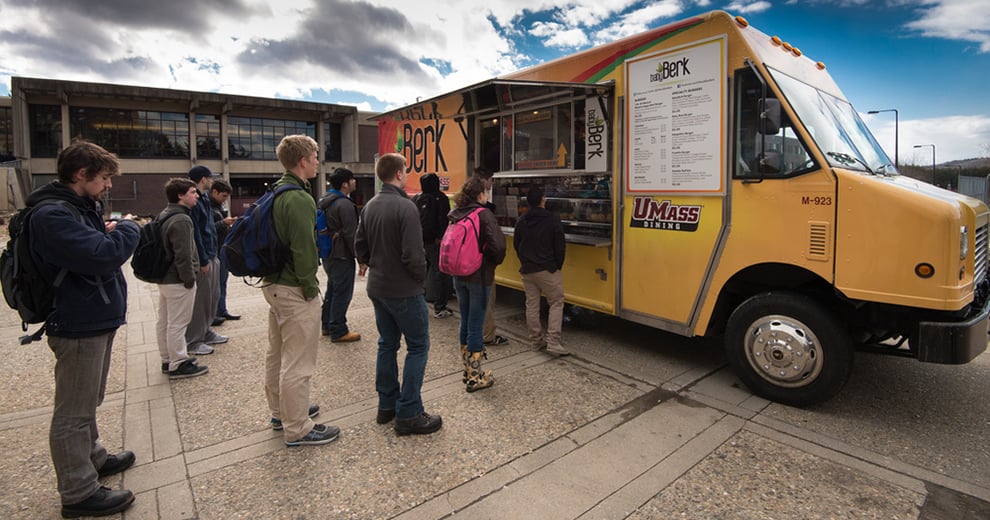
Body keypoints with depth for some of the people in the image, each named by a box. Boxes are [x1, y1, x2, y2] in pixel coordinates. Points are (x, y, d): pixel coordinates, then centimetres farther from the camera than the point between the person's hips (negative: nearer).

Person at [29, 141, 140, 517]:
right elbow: (103, 255, -33)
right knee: (74, 412, 3)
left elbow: (97, 246, 14)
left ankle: (92, 458, 42)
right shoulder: (52, 216, -21)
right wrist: (127, 228, -15)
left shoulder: (82, 207, 11)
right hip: (79, 325, -10)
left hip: (96, 320, 10)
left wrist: (112, 232, -6)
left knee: (87, 403, 24)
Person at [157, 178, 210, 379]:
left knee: (164, 322, 16)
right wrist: (189, 279, -15)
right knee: (177, 324, -2)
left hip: (165, 278, 11)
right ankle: (178, 365, 6)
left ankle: (168, 360, 28)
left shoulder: (164, 216, 13)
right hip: (178, 281, -11)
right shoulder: (181, 219, -19)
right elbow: (183, 254, -23)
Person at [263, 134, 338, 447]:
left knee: (277, 355, 21)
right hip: (294, 290, -11)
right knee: (297, 363, 0)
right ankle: (297, 429, 13)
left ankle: (281, 412, 38)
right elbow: (303, 249, -24)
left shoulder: (275, 193, 11)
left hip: (273, 283, 11)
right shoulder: (300, 199, -20)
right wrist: (310, 287, -13)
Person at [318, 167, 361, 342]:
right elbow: (351, 234, -21)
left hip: (327, 254, 10)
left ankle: (327, 325, 31)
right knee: (342, 293, -1)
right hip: (342, 256, -10)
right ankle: (338, 331, 7)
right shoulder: (345, 204, -19)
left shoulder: (324, 201, 13)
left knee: (332, 289, 21)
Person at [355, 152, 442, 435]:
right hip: (403, 290, -8)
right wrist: (420, 277, -6)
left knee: (387, 344, 17)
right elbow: (413, 255, -23)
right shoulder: (405, 207, -19)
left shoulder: (370, 206, 7)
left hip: (377, 288, 8)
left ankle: (387, 405, 27)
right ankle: (408, 414, 7)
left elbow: (360, 247, 12)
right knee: (418, 346, 3)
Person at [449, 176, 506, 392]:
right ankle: (475, 377, 11)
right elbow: (498, 245, -23)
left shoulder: (455, 215, 4)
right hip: (480, 277, -6)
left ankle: (468, 369, 29)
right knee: (476, 326, 1)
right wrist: (496, 261, -4)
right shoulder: (484, 214, -14)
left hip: (458, 276, 6)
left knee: (465, 322, 17)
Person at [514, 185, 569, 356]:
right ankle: (553, 342, -5)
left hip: (527, 270, 5)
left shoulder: (521, 221, 4)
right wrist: (558, 266, 5)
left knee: (531, 305, 12)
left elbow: (516, 245, 12)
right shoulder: (553, 220, -11)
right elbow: (559, 246, -9)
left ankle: (536, 340, 20)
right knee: (556, 303, 3)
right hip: (548, 270, -5)